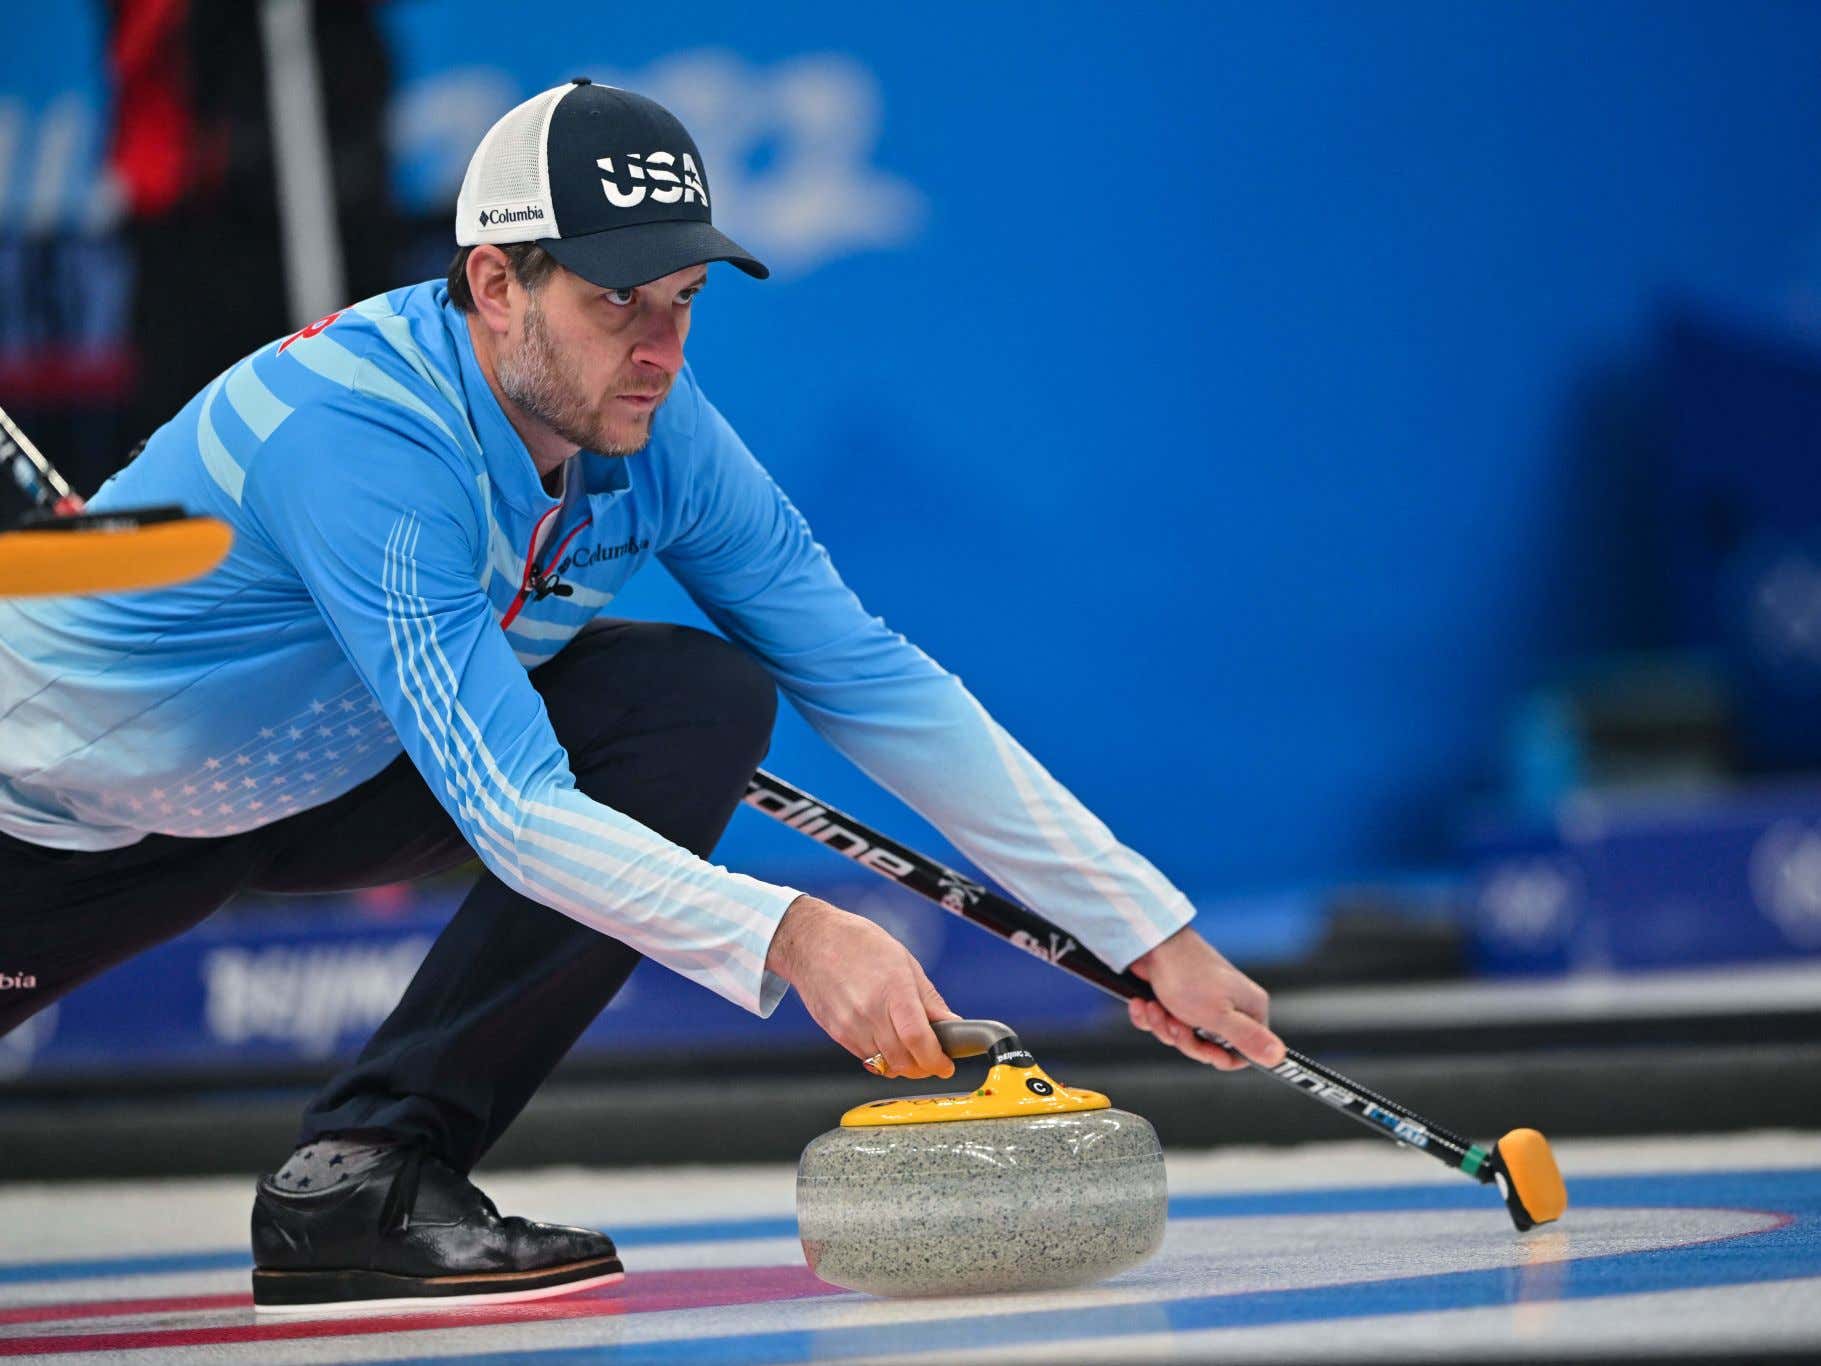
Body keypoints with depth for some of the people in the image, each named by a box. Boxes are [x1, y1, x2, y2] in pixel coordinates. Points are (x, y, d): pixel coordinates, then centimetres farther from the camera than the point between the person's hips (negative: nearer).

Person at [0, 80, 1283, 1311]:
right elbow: (511, 809, -41)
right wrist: (787, 933, -53)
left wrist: (1153, 934, -14)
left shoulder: (657, 429, -15)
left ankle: (366, 1173, -16)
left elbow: (880, 687, -10)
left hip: (330, 775, 6)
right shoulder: (359, 435, -35)